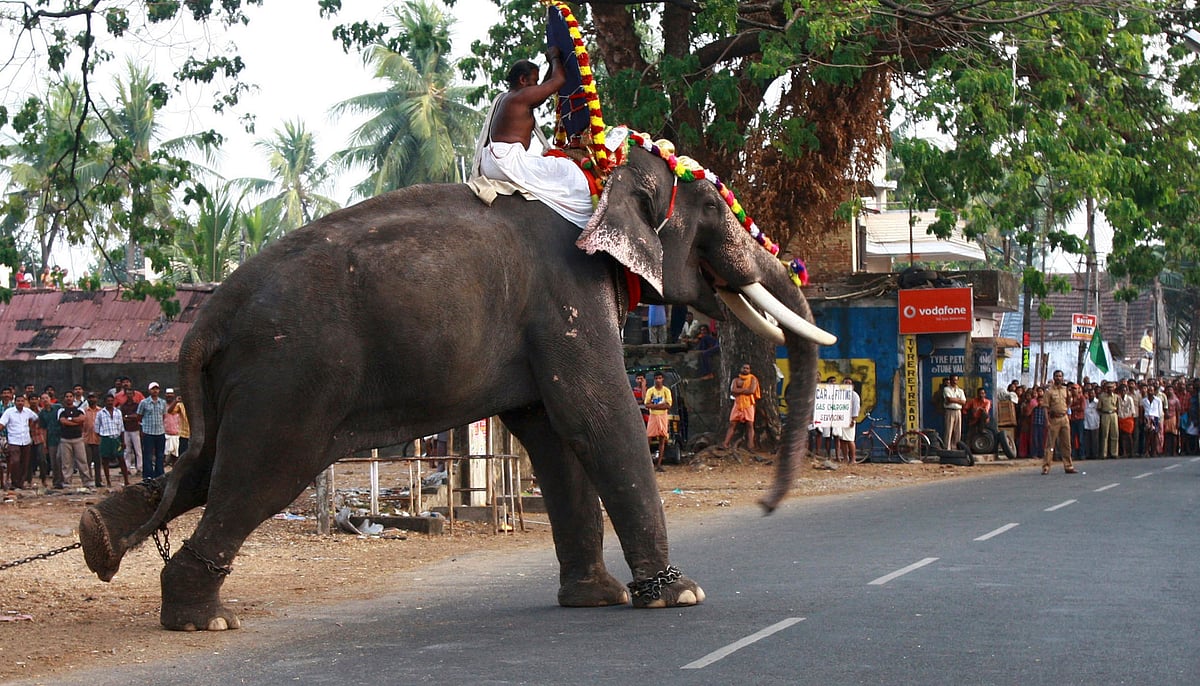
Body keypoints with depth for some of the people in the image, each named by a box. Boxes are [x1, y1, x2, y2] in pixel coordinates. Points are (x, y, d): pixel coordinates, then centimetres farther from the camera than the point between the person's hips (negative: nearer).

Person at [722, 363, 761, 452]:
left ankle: (751, 445, -11)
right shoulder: (736, 380, 13)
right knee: (732, 424, -3)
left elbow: (752, 391, -10)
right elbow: (733, 390, -5)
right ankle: (725, 444, -7)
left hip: (749, 405, -2)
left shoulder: (752, 379, 6)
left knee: (750, 425, -6)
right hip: (737, 404, 2)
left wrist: (739, 390, -5)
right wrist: (745, 389, -10)